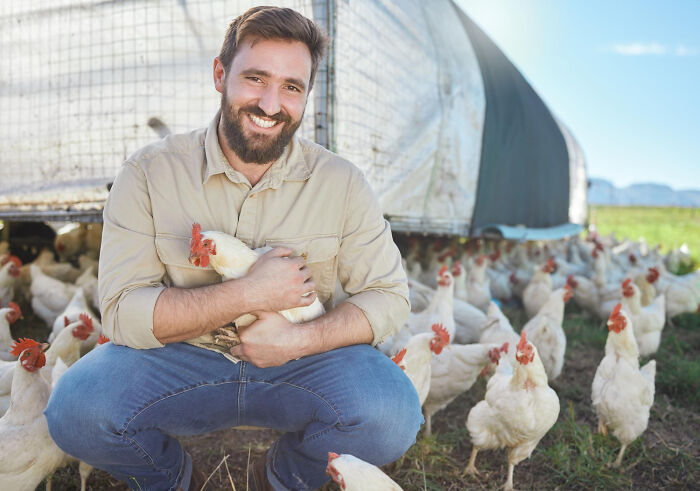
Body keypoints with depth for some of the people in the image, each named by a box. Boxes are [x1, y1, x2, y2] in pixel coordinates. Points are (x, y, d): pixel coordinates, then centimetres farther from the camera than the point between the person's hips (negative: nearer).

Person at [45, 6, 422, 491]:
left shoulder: (341, 182, -5)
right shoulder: (149, 173, -7)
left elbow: (389, 295, -3)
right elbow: (123, 310, -13)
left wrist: (299, 340, -19)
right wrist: (249, 294, -23)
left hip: (303, 362, 1)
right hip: (181, 361, 0)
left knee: (393, 413, -27)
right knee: (77, 406, -28)